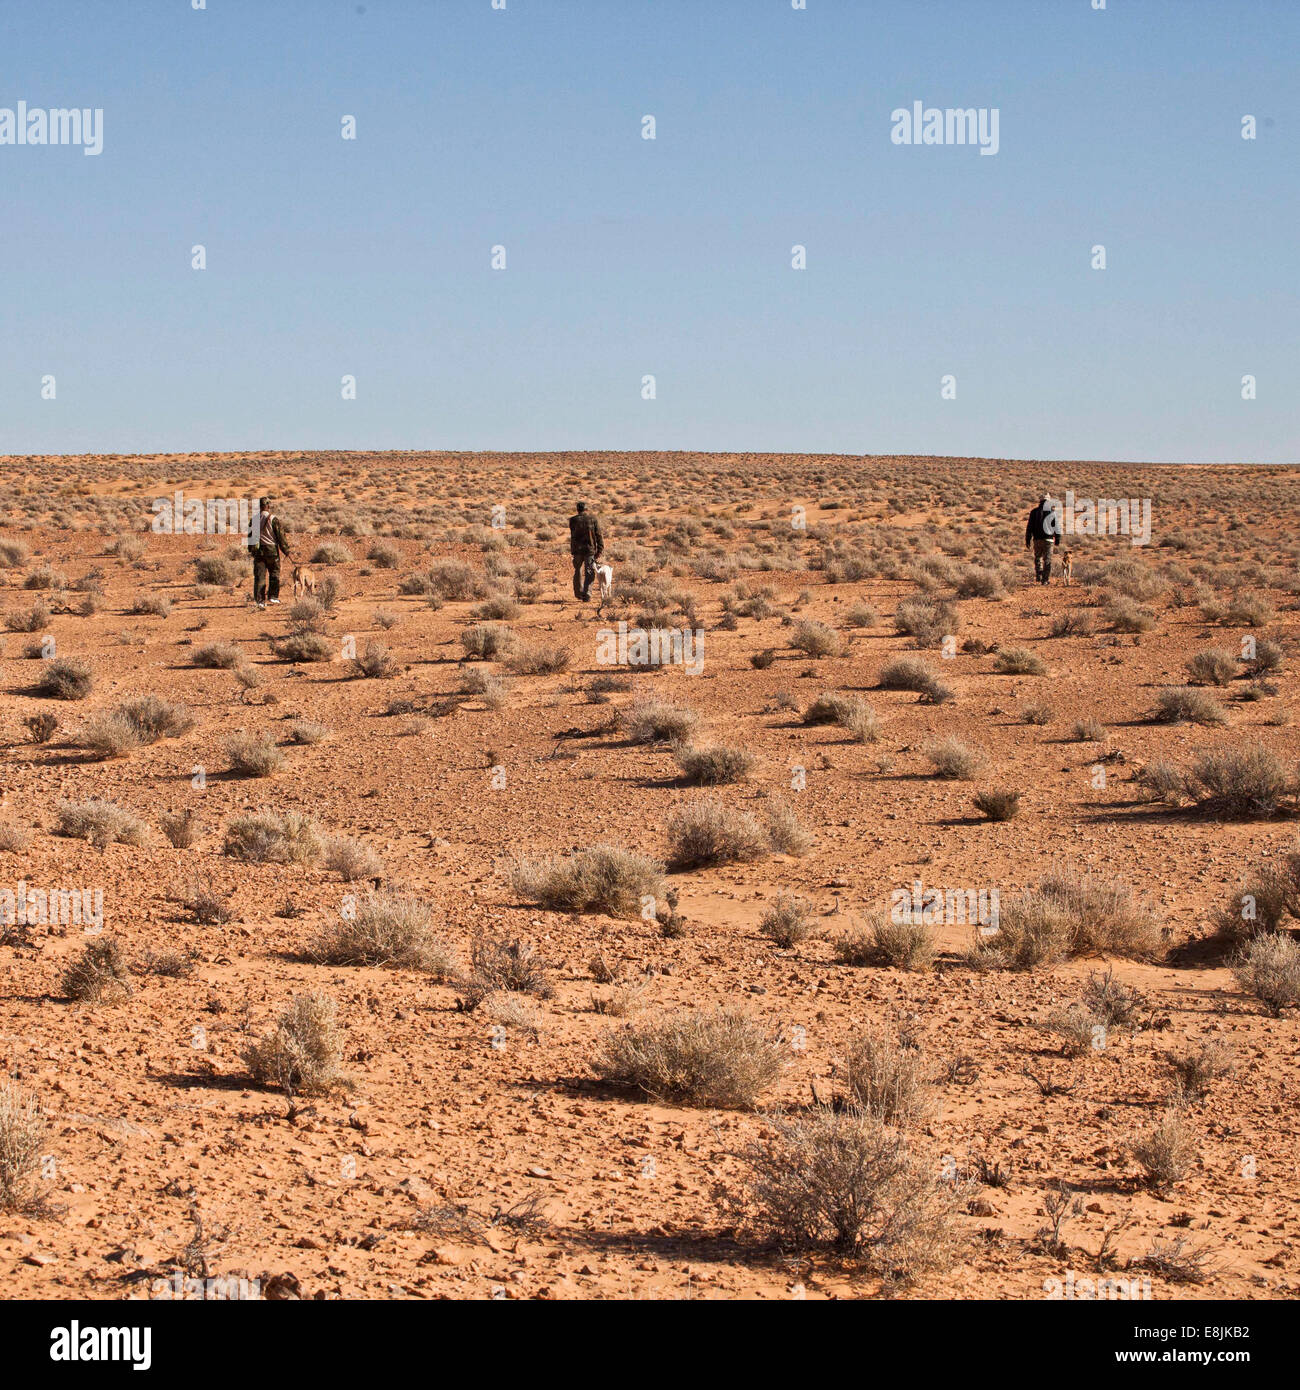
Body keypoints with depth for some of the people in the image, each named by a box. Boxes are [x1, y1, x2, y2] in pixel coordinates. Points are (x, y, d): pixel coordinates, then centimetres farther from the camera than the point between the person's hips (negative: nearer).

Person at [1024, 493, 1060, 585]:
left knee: (1038, 558, 20)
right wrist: (1057, 539, 11)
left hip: (1037, 539, 1)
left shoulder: (1034, 512, 1)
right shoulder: (1052, 512, -2)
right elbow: (1057, 526, 2)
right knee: (1047, 560, 5)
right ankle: (1045, 580, 1)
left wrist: (1027, 539, 8)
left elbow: (1029, 527, 2)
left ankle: (1038, 575, 9)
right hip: (1048, 539, -1)